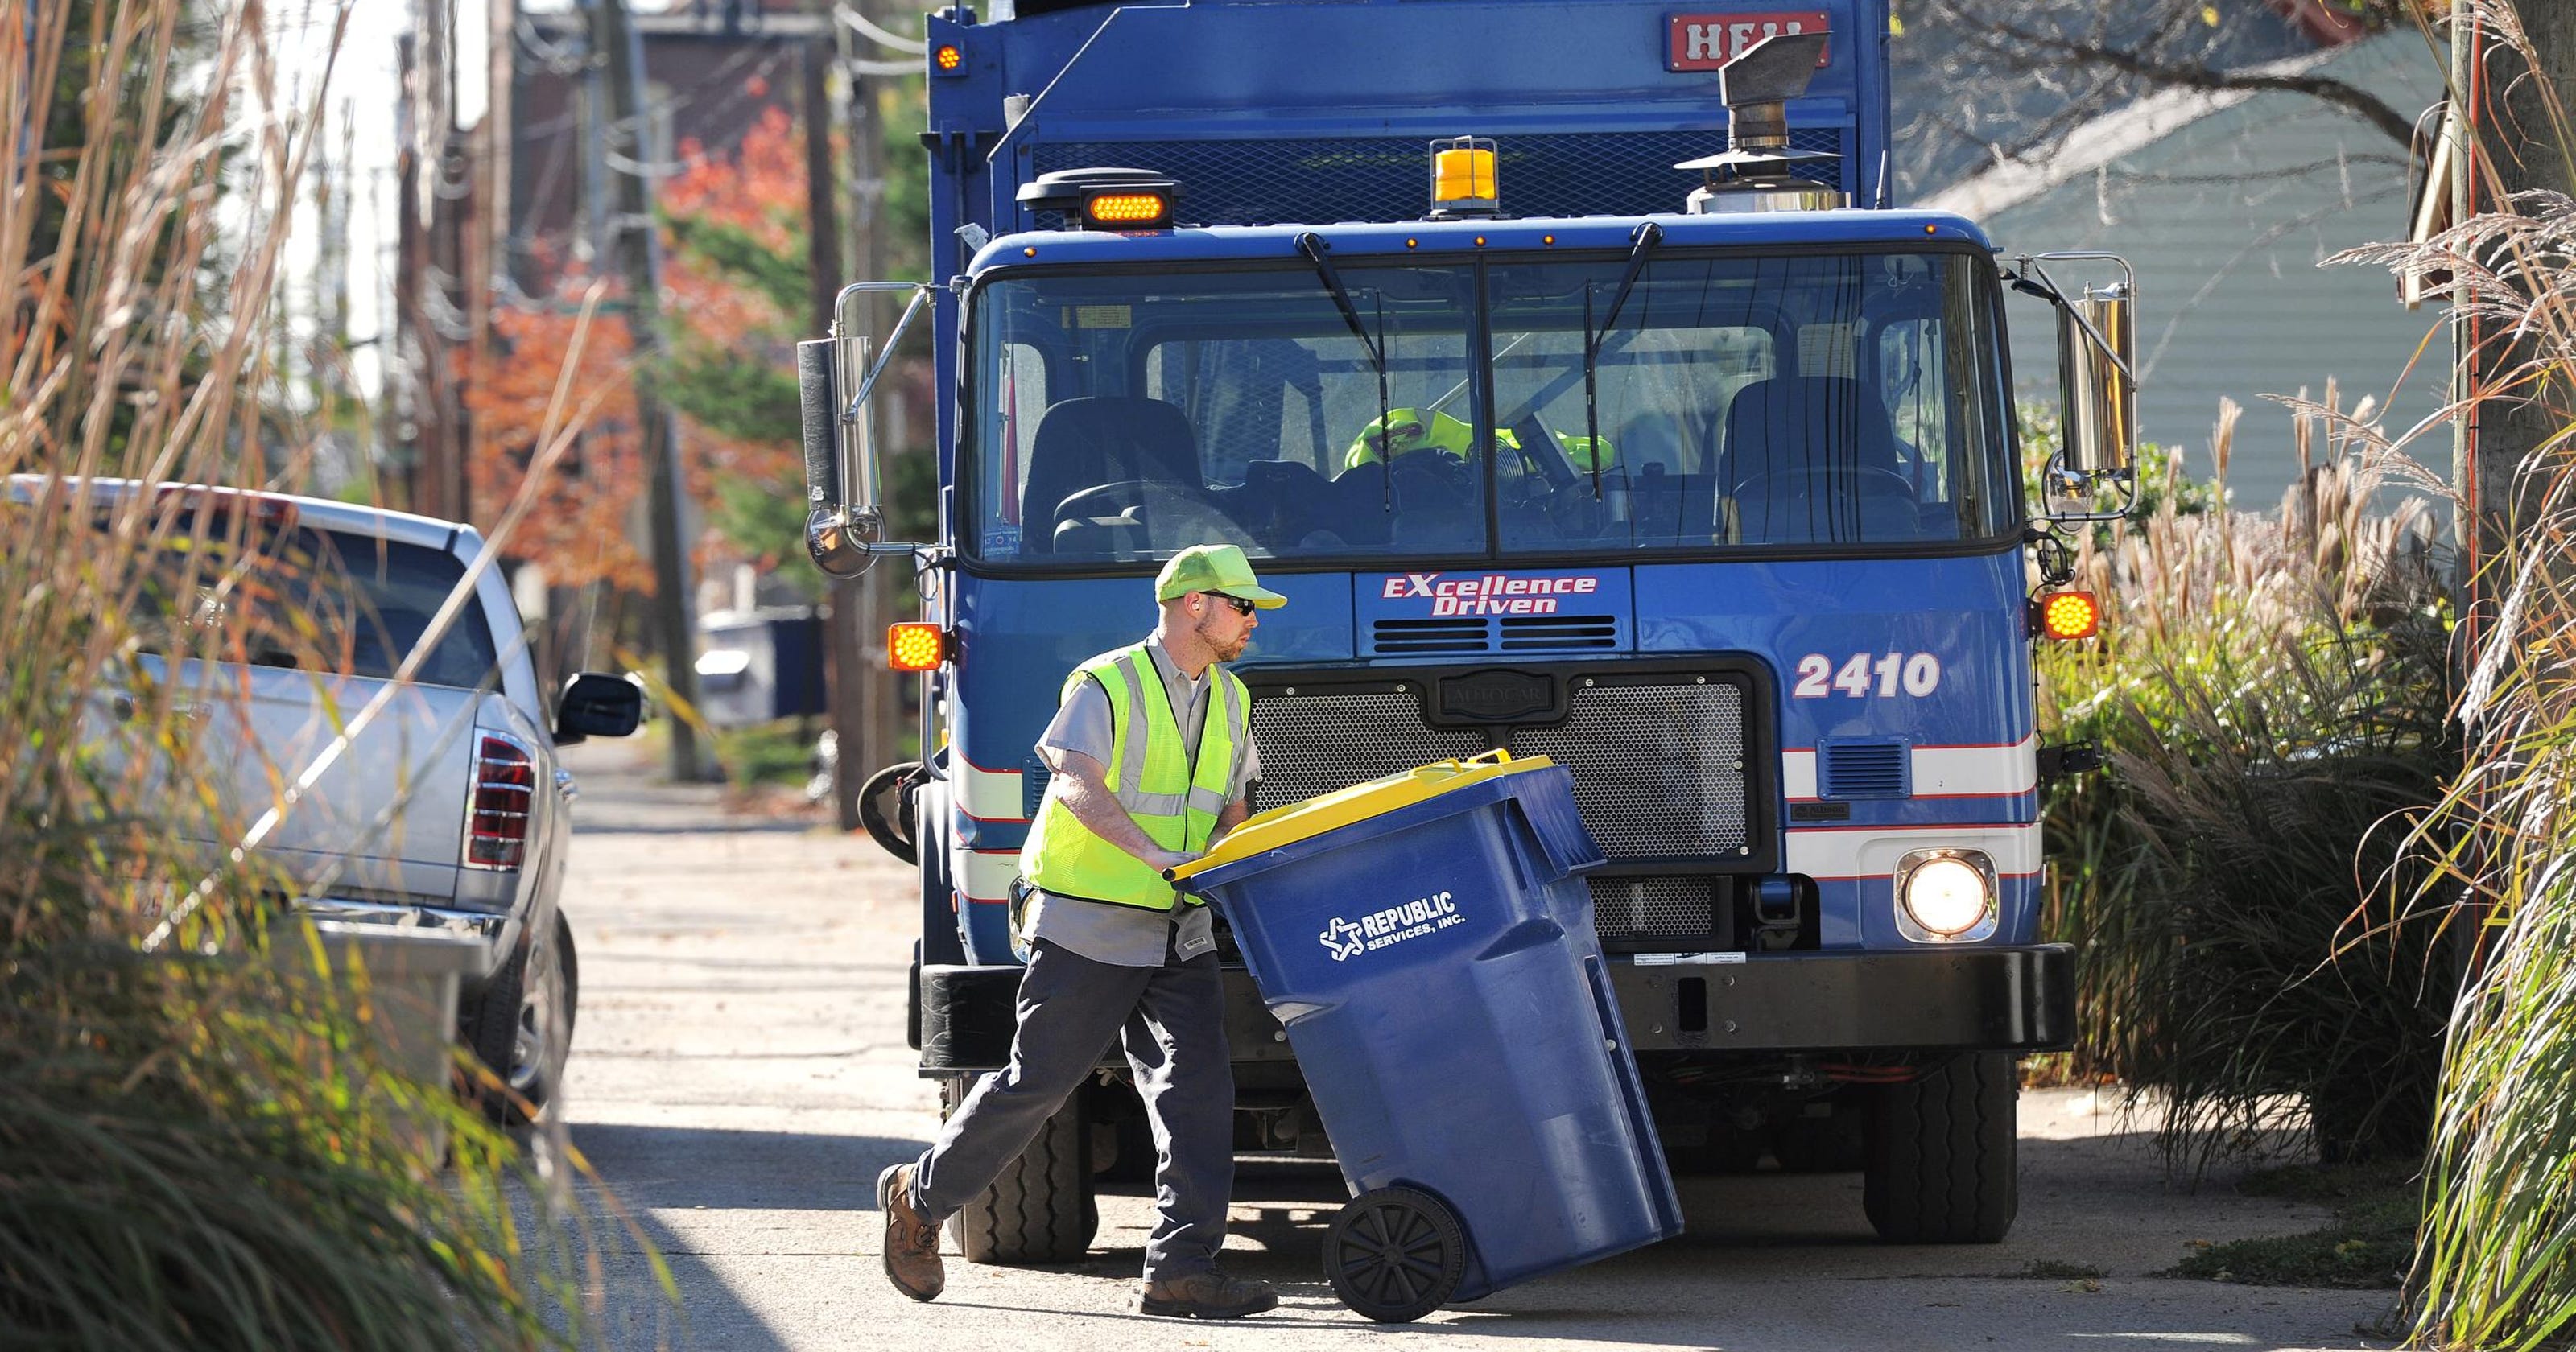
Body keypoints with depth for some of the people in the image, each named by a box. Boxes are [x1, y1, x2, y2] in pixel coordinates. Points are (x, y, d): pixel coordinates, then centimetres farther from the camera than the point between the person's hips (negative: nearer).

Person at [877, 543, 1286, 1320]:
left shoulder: (1230, 701, 14)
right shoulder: (1107, 686, -10)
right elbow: (1077, 785, -24)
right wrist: (1153, 855, -37)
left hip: (1179, 931, 6)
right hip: (1089, 926, -6)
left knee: (1199, 1088, -7)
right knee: (1038, 1082, -1)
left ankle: (1181, 1268, -9)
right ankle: (920, 1199, 19)